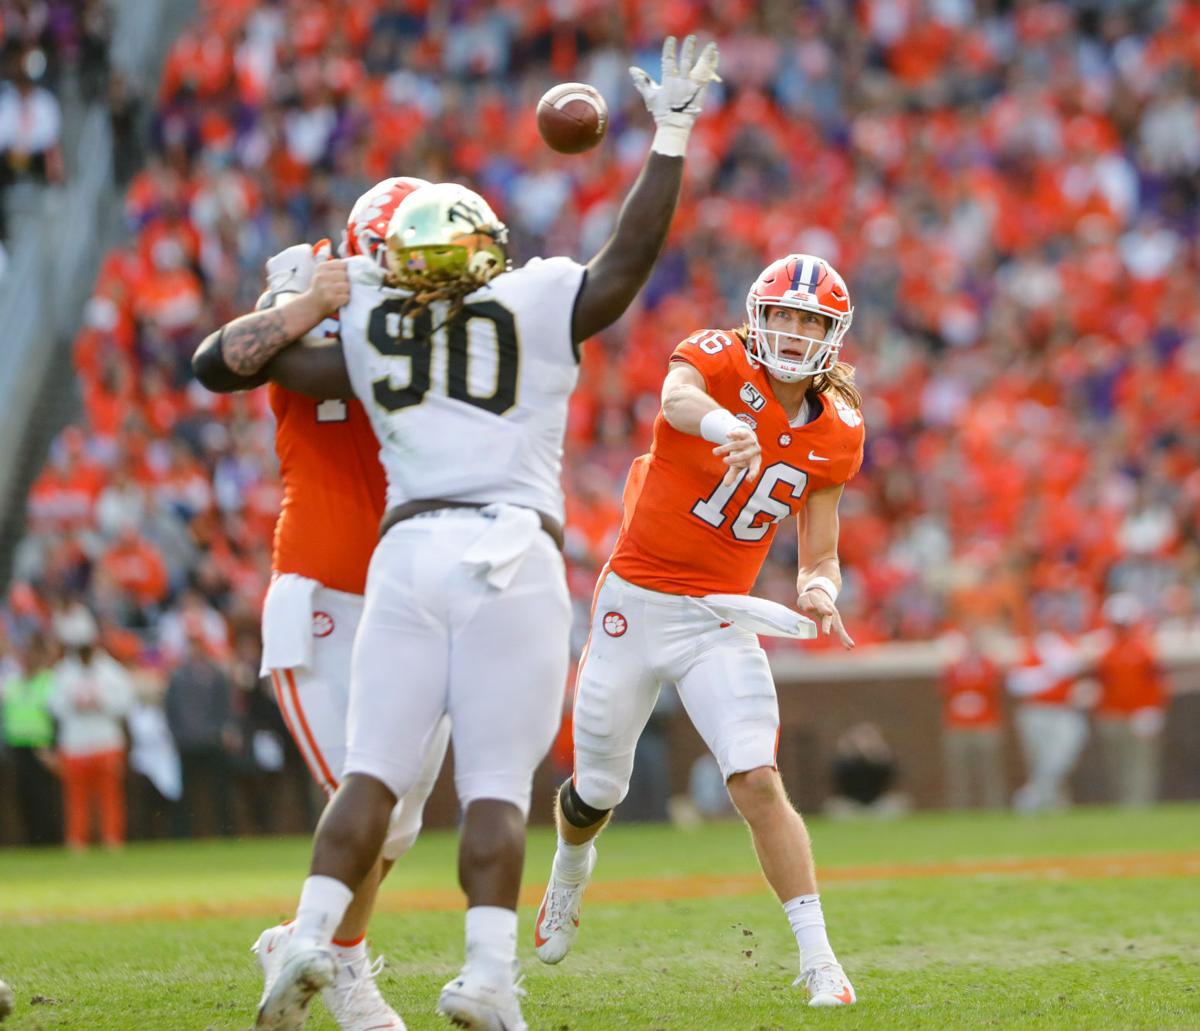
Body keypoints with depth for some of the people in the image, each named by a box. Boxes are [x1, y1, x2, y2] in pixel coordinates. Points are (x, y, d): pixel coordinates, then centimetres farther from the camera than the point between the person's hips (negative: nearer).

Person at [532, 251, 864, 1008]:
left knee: (760, 783, -16)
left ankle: (818, 959, -11)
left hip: (722, 620, 2)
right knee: (598, 789, 14)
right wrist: (719, 423, -60)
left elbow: (818, 556, 8)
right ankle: (571, 867, 49)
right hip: (636, 602, -2)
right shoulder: (718, 359, -11)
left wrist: (820, 590, -16)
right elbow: (677, 395, -37)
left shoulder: (835, 435, 1)